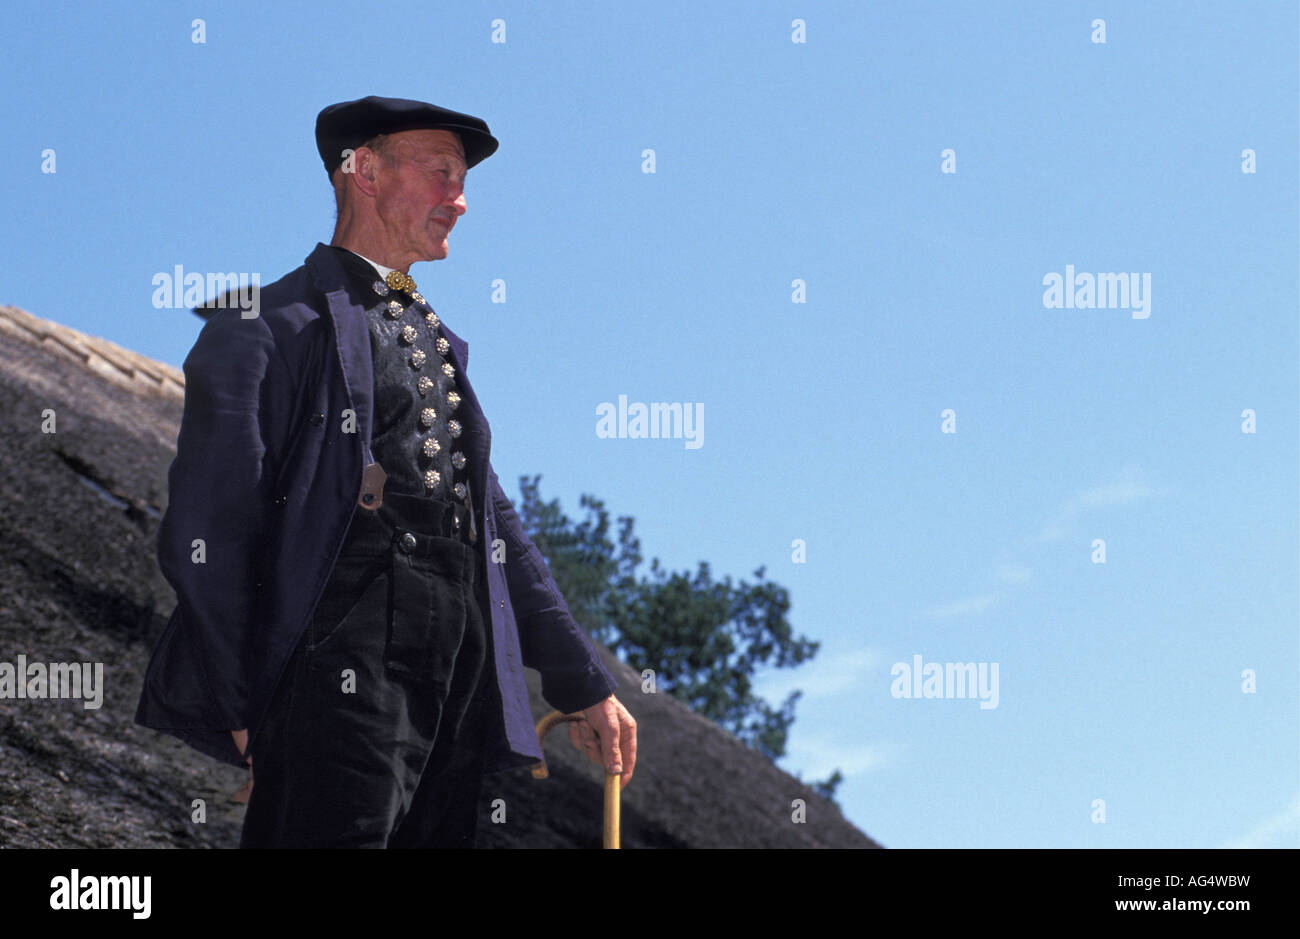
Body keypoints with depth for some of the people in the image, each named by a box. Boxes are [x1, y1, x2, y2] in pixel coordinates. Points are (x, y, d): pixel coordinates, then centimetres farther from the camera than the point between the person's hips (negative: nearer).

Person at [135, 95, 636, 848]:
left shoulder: (440, 345, 24)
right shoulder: (276, 322, -1)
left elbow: (497, 526, 25)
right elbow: (207, 536, -6)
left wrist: (585, 682, 22)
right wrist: (236, 710, -10)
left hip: (462, 690, 8)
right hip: (344, 675, -7)